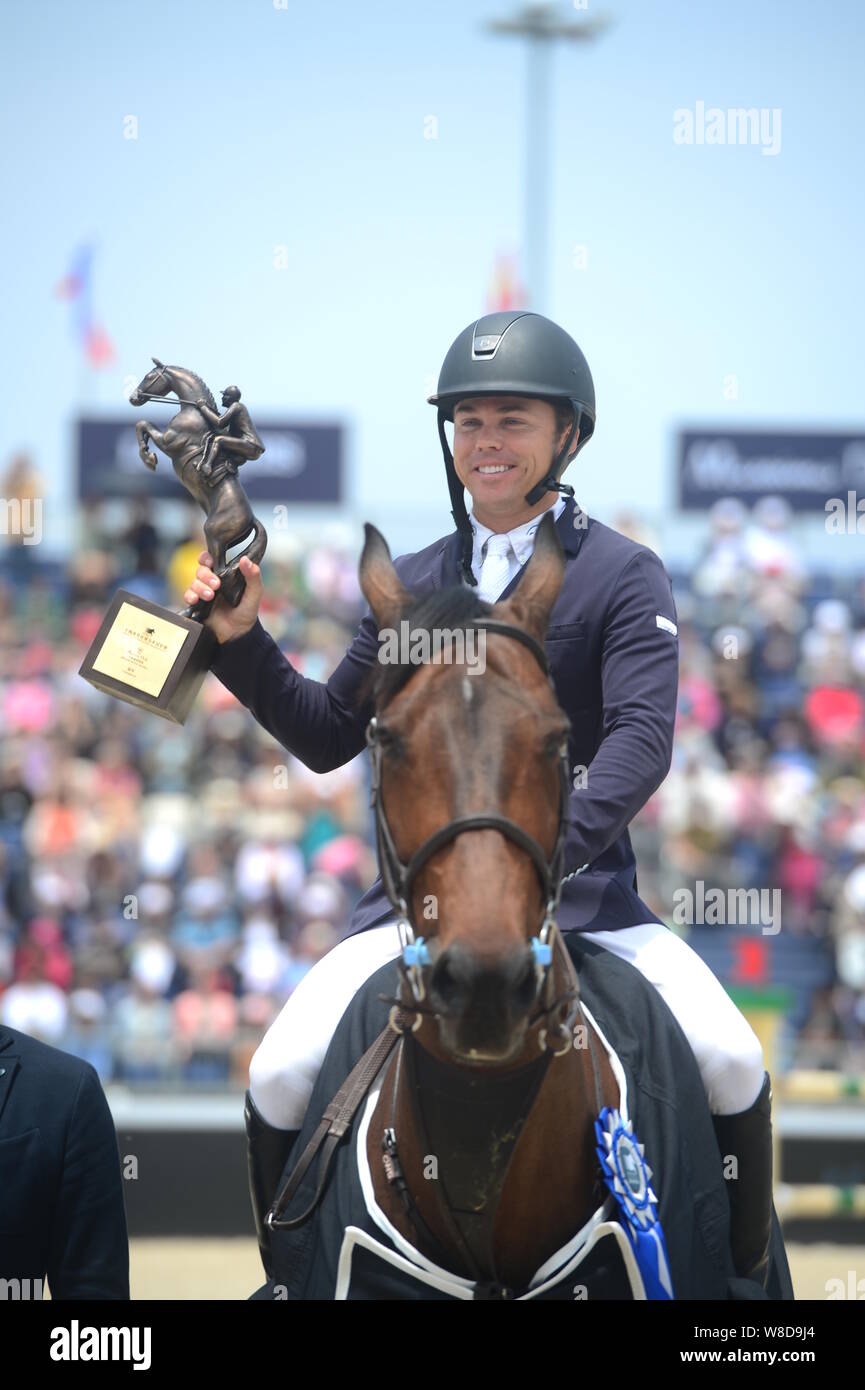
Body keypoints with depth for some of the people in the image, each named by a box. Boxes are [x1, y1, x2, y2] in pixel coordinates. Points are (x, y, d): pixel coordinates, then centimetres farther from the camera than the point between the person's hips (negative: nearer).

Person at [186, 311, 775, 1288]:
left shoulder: (622, 576, 0)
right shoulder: (411, 585, 12)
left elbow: (643, 738, -14)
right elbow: (328, 737, 18)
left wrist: (552, 846, -31)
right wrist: (241, 640, 3)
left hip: (583, 893, -3)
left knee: (731, 1064, -21)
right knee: (280, 1077, -16)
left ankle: (746, 1277, 2)